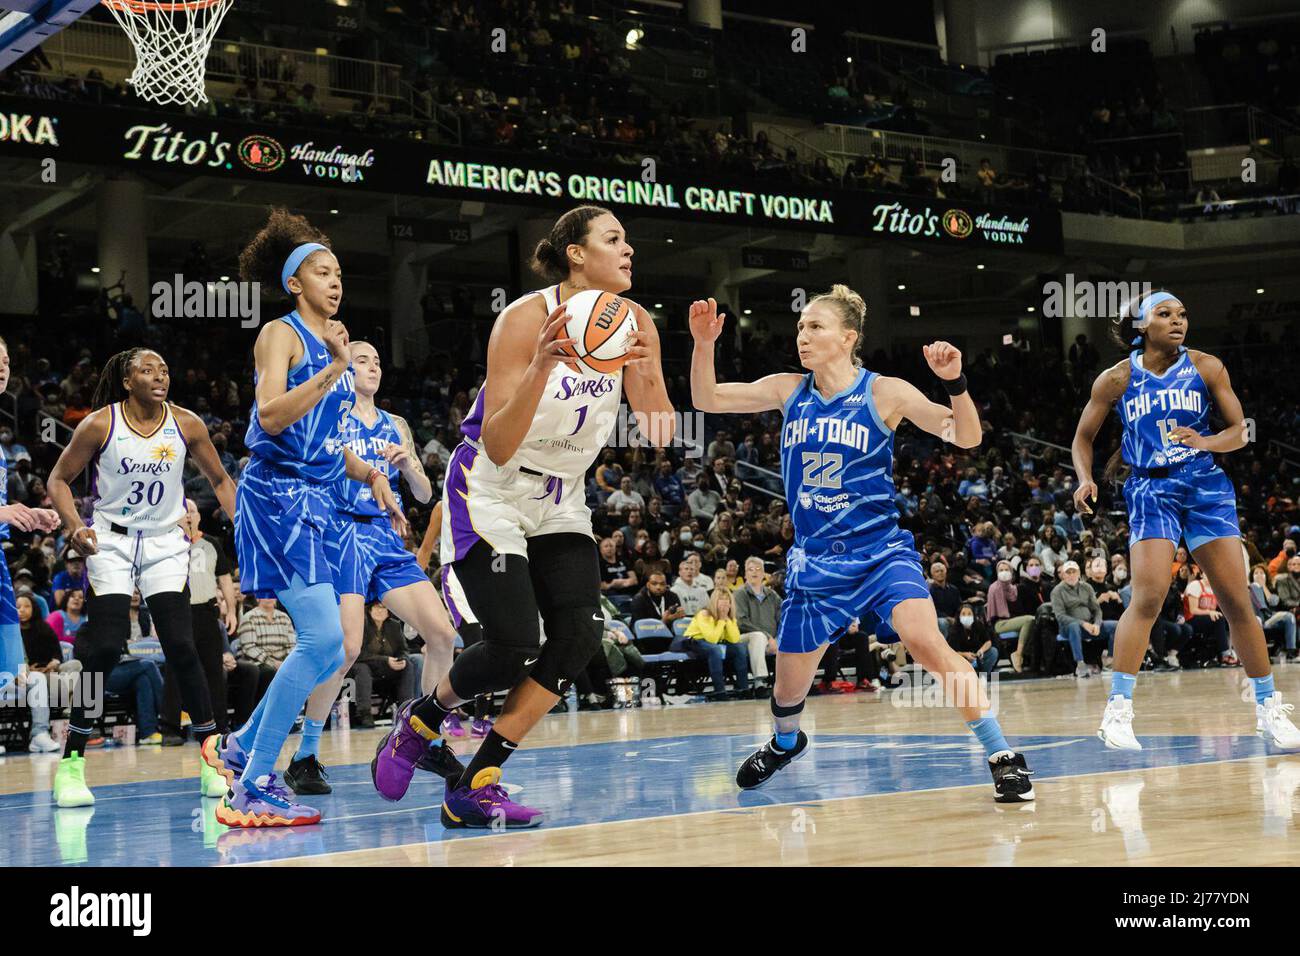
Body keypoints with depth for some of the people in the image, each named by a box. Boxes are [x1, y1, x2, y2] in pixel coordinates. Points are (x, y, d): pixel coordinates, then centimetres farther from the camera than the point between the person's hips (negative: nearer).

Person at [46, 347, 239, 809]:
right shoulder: (99, 424, -10)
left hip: (165, 543, 2)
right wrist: (76, 526, -17)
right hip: (110, 542, -2)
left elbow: (220, 480, 9)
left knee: (181, 647, -8)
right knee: (103, 649, -10)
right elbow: (59, 479, -1)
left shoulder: (187, 424, -5)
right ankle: (72, 762, 0)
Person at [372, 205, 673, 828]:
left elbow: (661, 434, -6)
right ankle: (421, 722, 15)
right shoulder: (526, 320, -22)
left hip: (559, 501, 6)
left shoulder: (631, 324, -5)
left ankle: (474, 787, -6)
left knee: (580, 634, -14)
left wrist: (644, 374, -25)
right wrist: (543, 367, -41)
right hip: (489, 493, -6)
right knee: (515, 646, -18)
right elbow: (498, 447, -27)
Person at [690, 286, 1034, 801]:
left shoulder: (884, 392, -8)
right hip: (813, 560, 4)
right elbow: (707, 400, 3)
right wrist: (704, 344, -13)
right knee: (789, 688, 12)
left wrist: (954, 382, -30)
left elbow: (966, 437, -13)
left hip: (881, 550, -4)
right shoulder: (789, 390, 2)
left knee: (926, 643, -28)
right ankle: (785, 742, 47)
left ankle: (1002, 755, -18)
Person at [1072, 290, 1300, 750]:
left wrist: (1204, 441, -18)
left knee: (1237, 600, 0)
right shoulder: (1116, 379, -1)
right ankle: (1117, 710, -12)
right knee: (1148, 596, -18)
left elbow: (1239, 432, 3)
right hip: (1151, 491, -2)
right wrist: (1085, 480, -9)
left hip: (1206, 487, 2)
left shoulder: (1206, 367, 1)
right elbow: (1083, 439, 9)